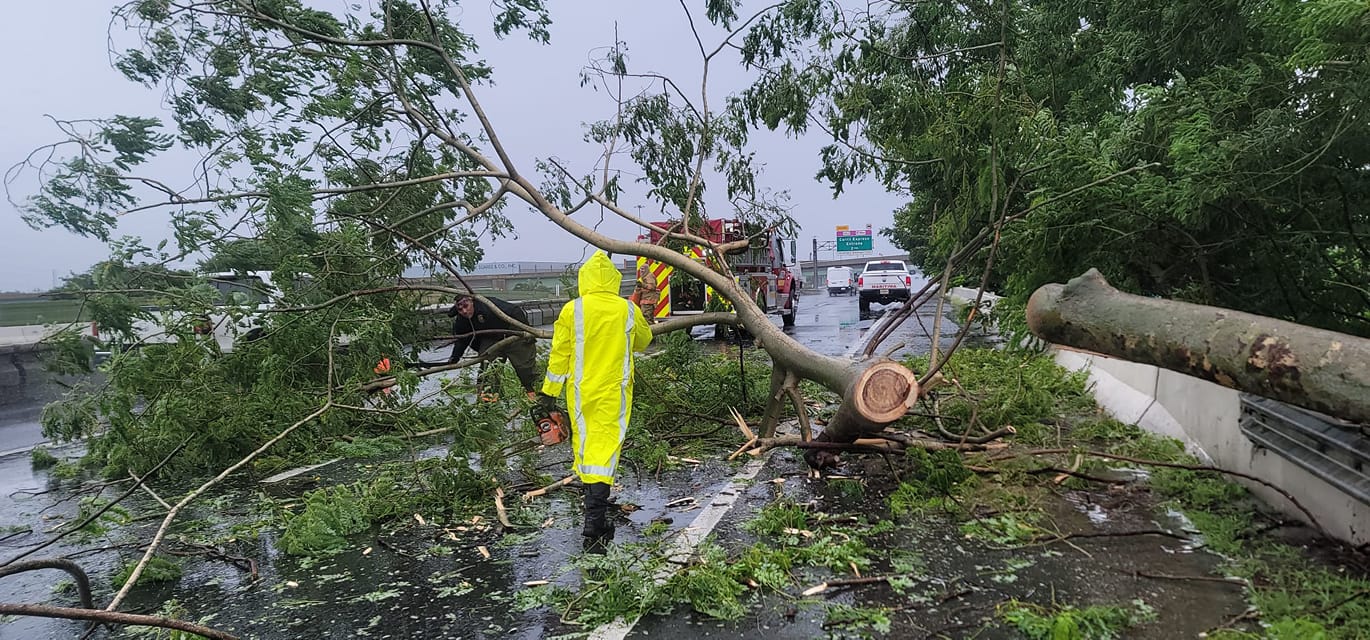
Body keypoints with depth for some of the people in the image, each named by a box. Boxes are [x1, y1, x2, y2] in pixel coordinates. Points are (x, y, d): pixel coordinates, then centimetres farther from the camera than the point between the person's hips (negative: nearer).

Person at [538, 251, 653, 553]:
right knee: (605, 447, -4)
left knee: (584, 442, 17)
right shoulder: (628, 310, -3)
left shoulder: (572, 310, -7)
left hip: (580, 391, 1)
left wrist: (550, 389, 6)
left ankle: (595, 502, 35)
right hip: (614, 392, -1)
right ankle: (594, 523, -12)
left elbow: (559, 352, -3)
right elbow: (644, 341, 15)